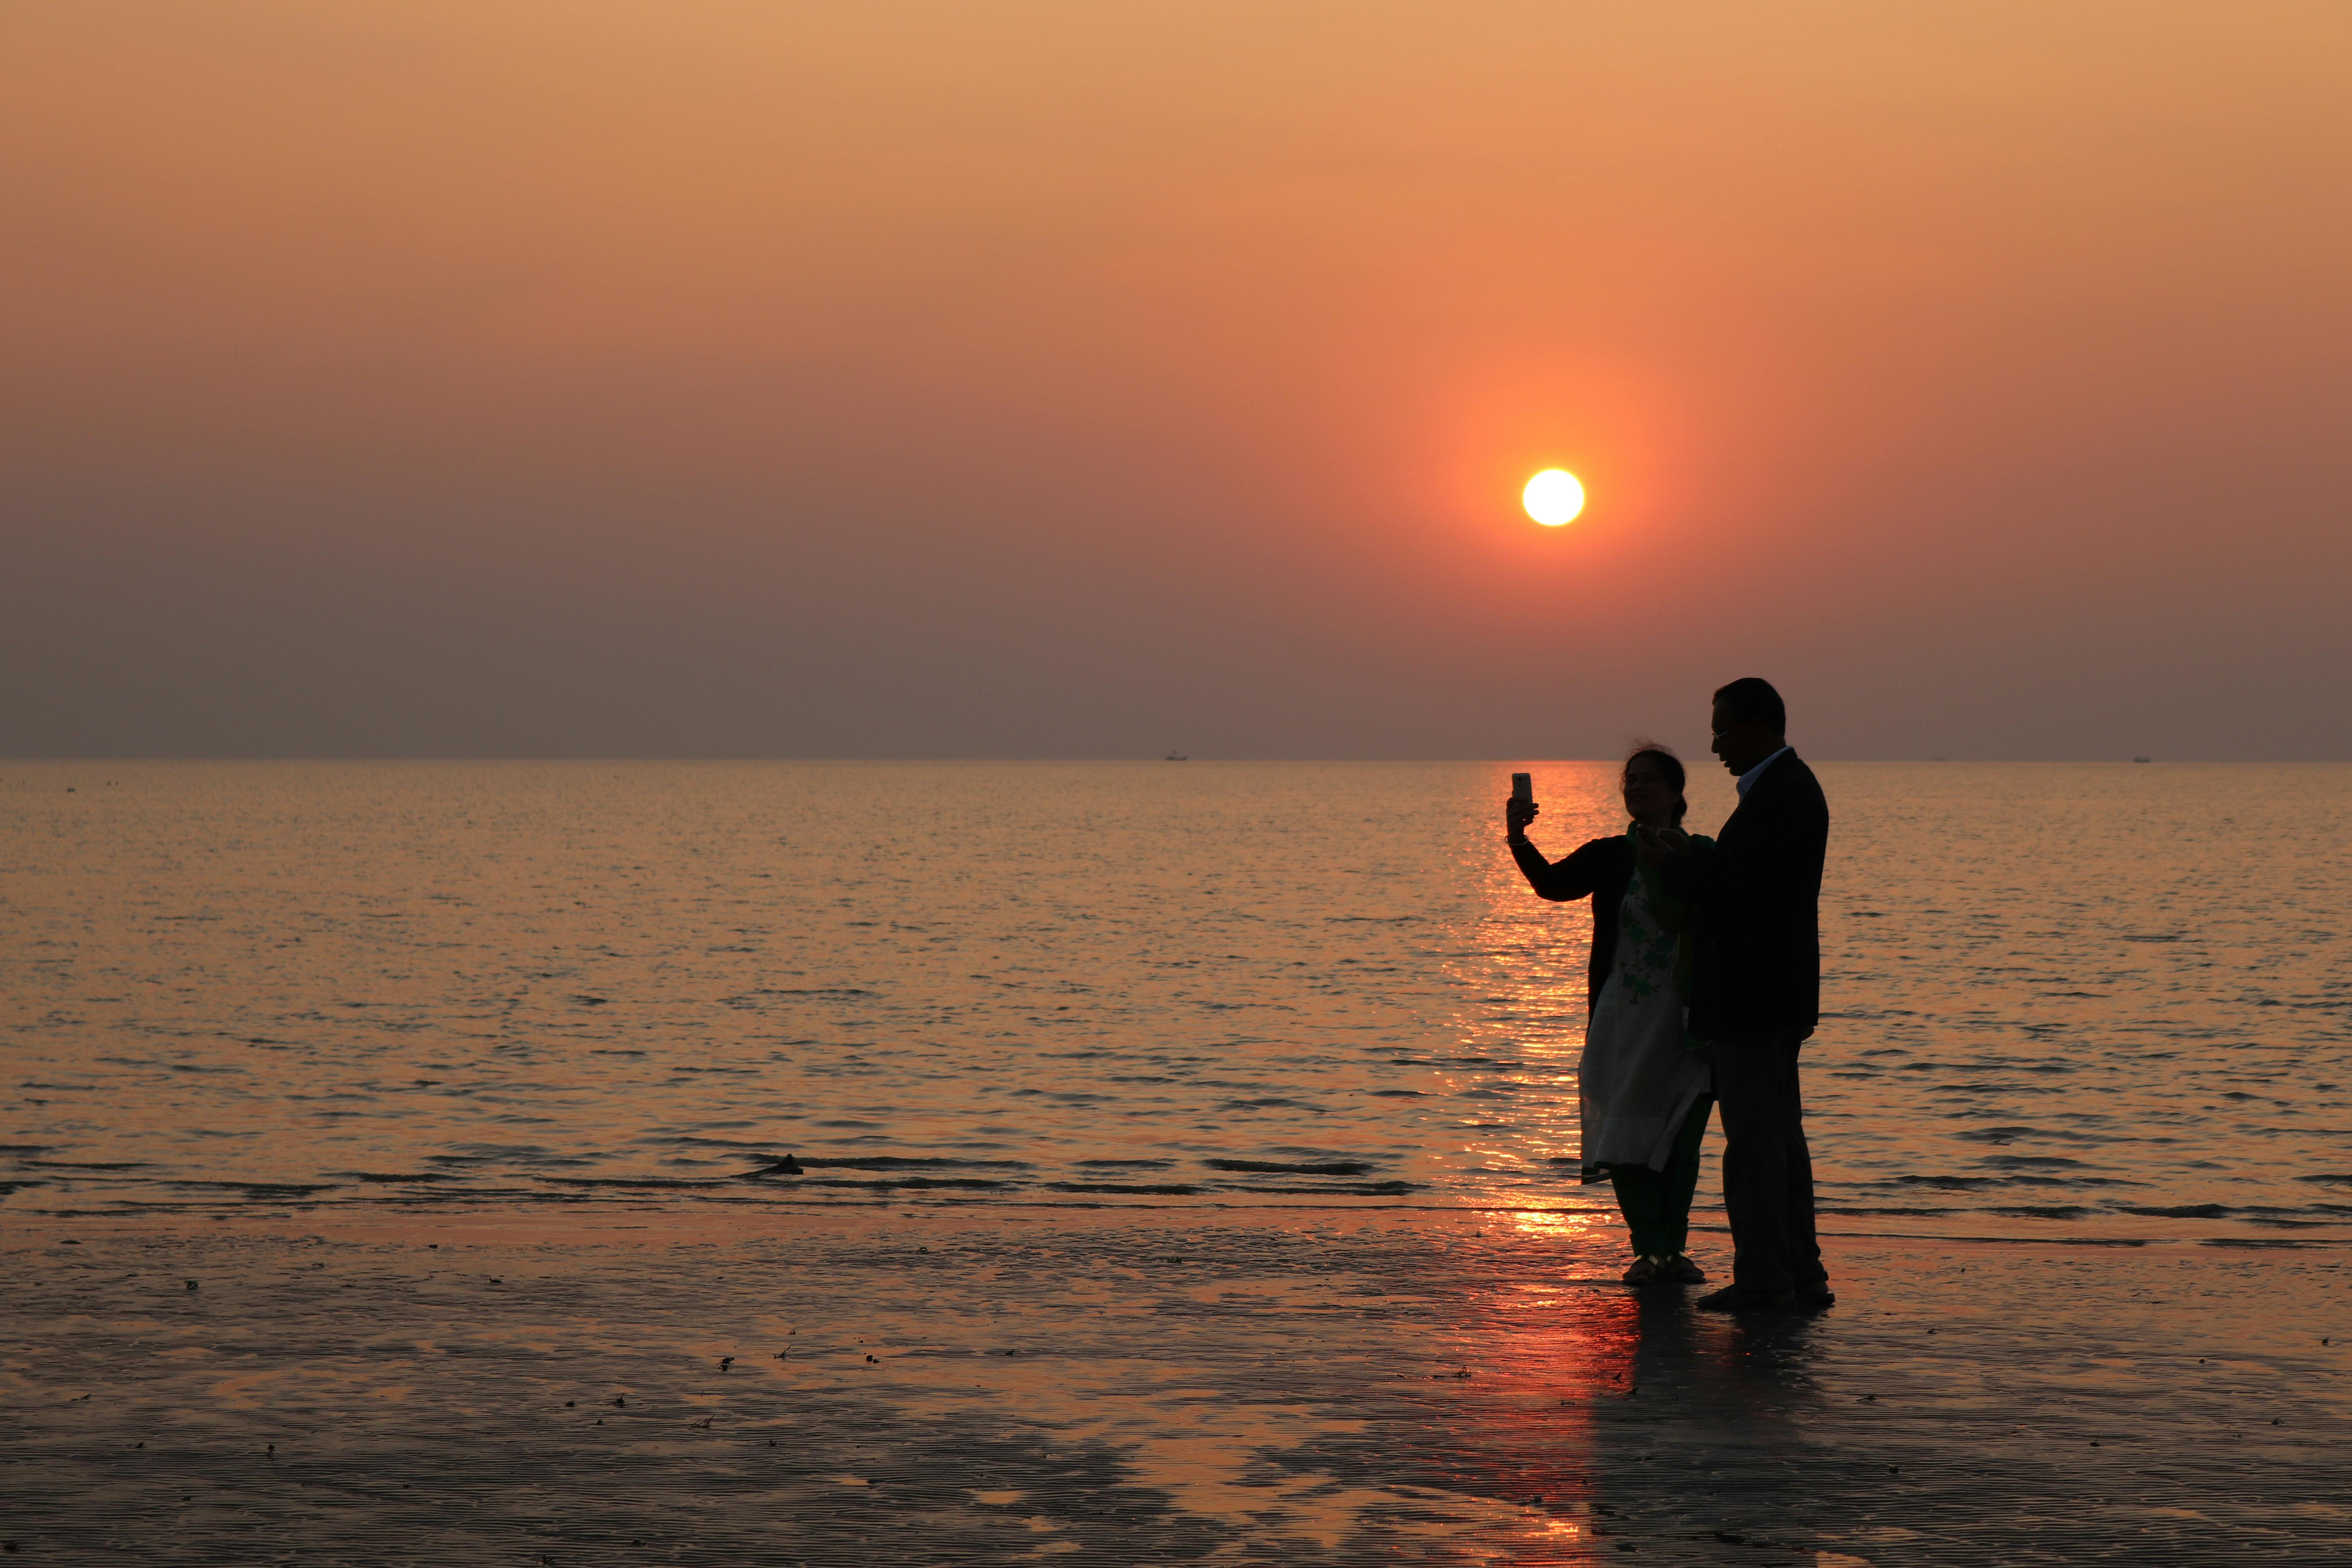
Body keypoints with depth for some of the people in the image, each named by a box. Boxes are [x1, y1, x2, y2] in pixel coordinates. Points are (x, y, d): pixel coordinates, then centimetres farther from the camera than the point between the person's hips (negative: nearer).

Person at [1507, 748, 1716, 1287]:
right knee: (1628, 1133, 0)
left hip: (1684, 1020, -1)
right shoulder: (1610, 858, 5)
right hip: (1623, 1019, 1)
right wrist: (1519, 841, -25)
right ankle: (1649, 1248, 7)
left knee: (1681, 1137, 2)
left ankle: (1675, 1247, 12)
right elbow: (1554, 884, -10)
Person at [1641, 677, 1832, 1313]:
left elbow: (1746, 896, -24)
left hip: (1753, 998, -11)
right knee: (1779, 1136, 14)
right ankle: (1800, 1274, 18)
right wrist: (1693, 856, 11)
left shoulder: (1780, 795, -18)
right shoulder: (1790, 786, 15)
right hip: (1771, 995, 11)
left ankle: (1763, 1279, -2)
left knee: (1753, 1138, -5)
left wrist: (1672, 864, -12)